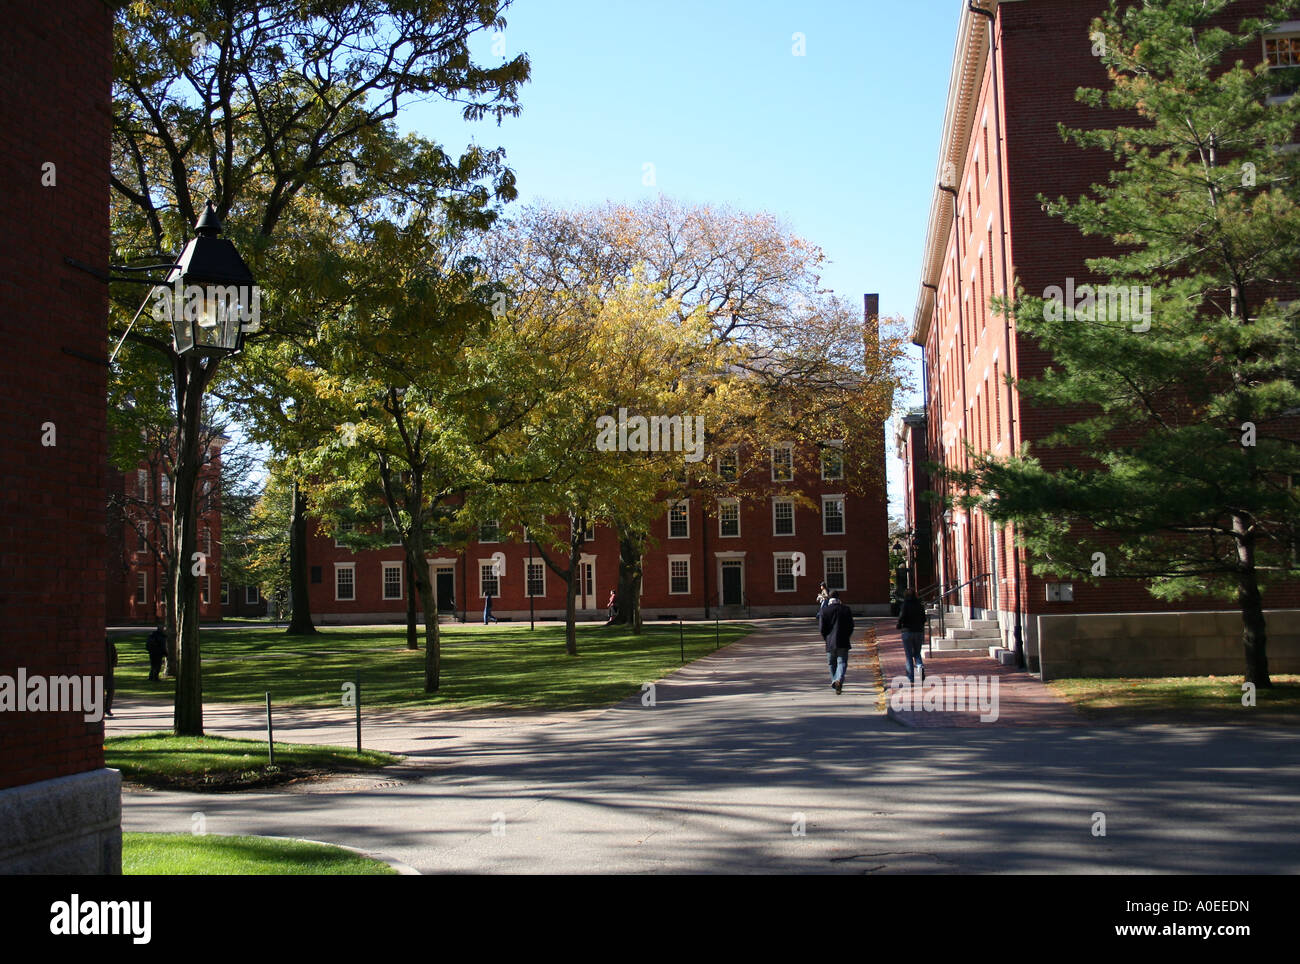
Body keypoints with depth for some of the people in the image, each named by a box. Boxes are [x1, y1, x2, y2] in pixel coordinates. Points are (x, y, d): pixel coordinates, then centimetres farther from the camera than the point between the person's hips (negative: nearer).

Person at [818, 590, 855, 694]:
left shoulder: (824, 611, -2)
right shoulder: (846, 610, 0)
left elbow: (822, 629, -2)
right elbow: (851, 627, 3)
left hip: (830, 643, 1)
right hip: (843, 642, -1)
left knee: (832, 663, 16)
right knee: (842, 662, -2)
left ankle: (834, 682, 21)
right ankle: (839, 680, -25)